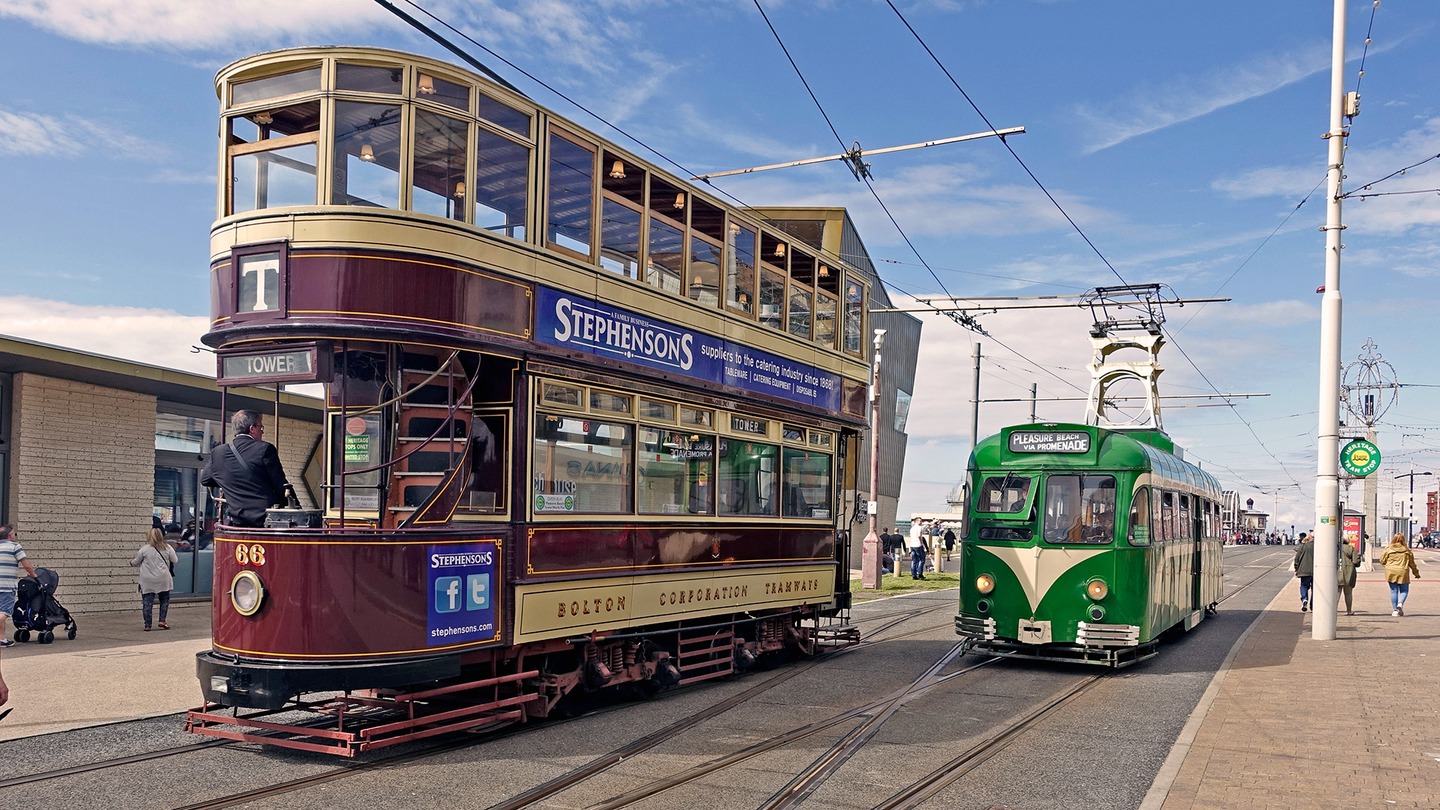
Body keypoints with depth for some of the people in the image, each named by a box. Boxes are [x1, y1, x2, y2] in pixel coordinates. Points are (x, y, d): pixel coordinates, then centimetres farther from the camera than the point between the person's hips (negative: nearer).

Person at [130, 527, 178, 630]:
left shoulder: (145, 549, -6)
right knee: (164, 600, 15)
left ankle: (147, 625, 5)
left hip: (148, 582, -1)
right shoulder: (167, 547, -1)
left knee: (147, 602, 5)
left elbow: (136, 562, 4)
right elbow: (175, 560, 6)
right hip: (163, 579, 1)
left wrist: (131, 562, 27)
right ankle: (162, 621, 7)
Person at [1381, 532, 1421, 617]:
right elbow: (1412, 563, 9)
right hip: (1403, 573, 0)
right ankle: (1400, 603, -14)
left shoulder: (1388, 549, -3)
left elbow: (1382, 561, 3)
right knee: (1404, 591, 12)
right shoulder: (1407, 550, 0)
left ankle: (1395, 610, 8)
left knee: (1394, 591, 7)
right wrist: (1416, 573, 23)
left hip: (1391, 572, 0)